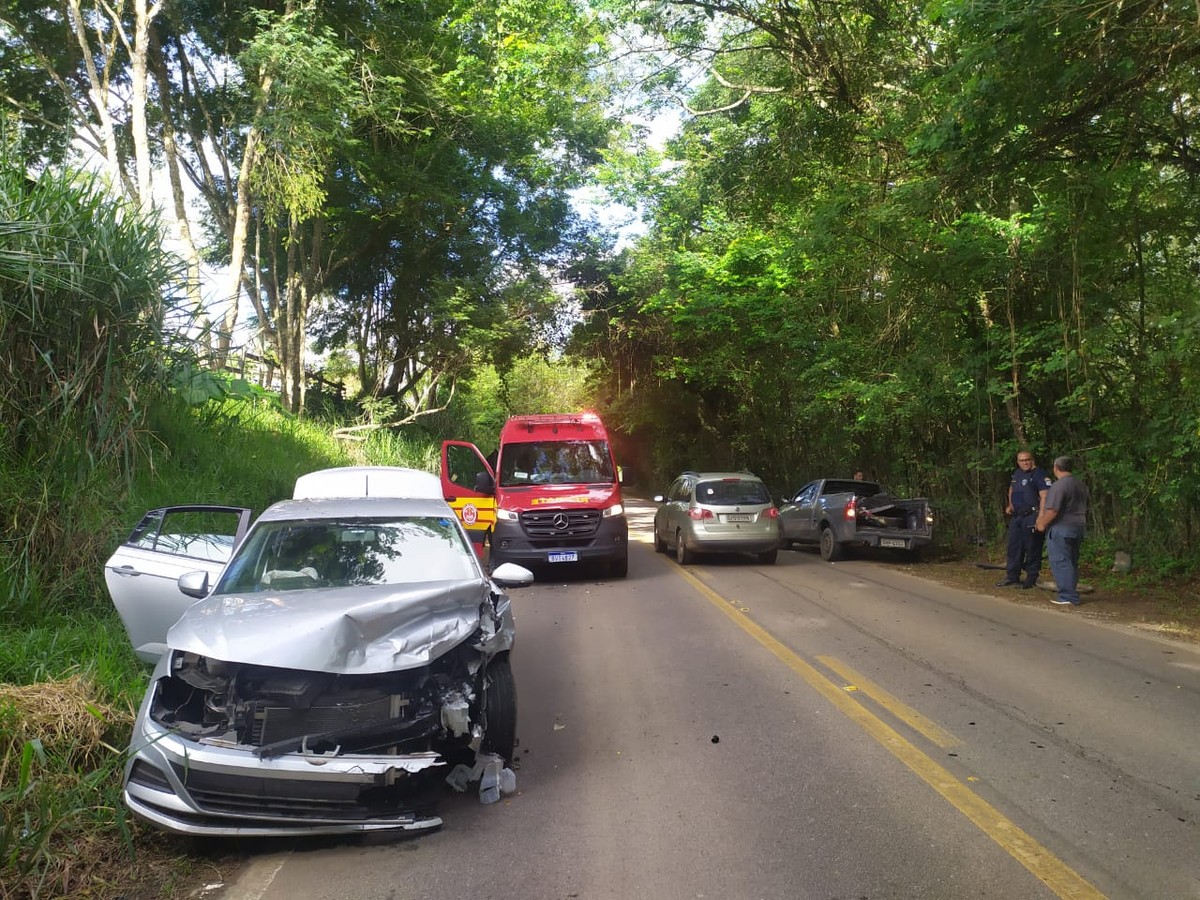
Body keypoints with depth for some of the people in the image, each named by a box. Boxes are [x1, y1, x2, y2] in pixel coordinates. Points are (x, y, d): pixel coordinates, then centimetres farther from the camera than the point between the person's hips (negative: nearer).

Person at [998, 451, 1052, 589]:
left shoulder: (1039, 475, -11)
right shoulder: (1017, 474, 14)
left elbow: (1044, 496, -19)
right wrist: (1010, 505, 17)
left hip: (1031, 516, -8)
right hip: (1016, 516, 8)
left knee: (1032, 549, -1)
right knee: (1014, 546, 11)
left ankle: (1031, 578, 7)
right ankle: (1011, 576, 18)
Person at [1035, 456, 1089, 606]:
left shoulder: (1059, 485, -17)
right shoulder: (1081, 485, 13)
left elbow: (1052, 510, -23)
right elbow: (1083, 508, 20)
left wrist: (1042, 523, -10)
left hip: (1061, 529, -9)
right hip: (1078, 527, 9)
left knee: (1061, 563, -6)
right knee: (1072, 562, 14)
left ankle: (1067, 597, -8)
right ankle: (1072, 595, 19)